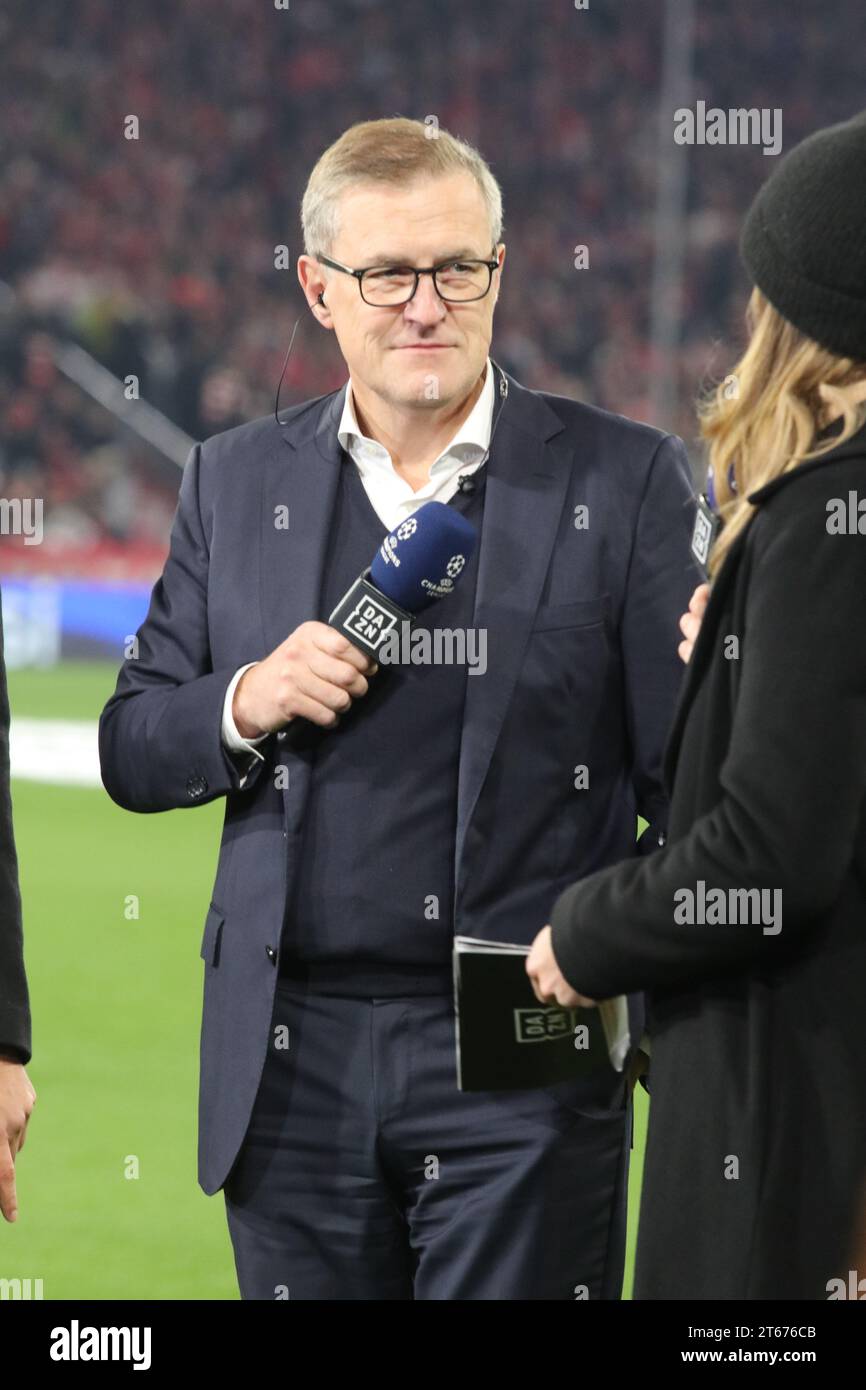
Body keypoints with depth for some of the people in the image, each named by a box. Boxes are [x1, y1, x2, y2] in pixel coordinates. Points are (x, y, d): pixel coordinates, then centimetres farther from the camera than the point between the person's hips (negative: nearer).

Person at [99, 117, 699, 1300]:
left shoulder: (623, 481, 0)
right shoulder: (236, 482, 10)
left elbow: (691, 784, -1)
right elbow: (132, 751, 12)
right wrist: (244, 705, -8)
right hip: (294, 1058, 3)